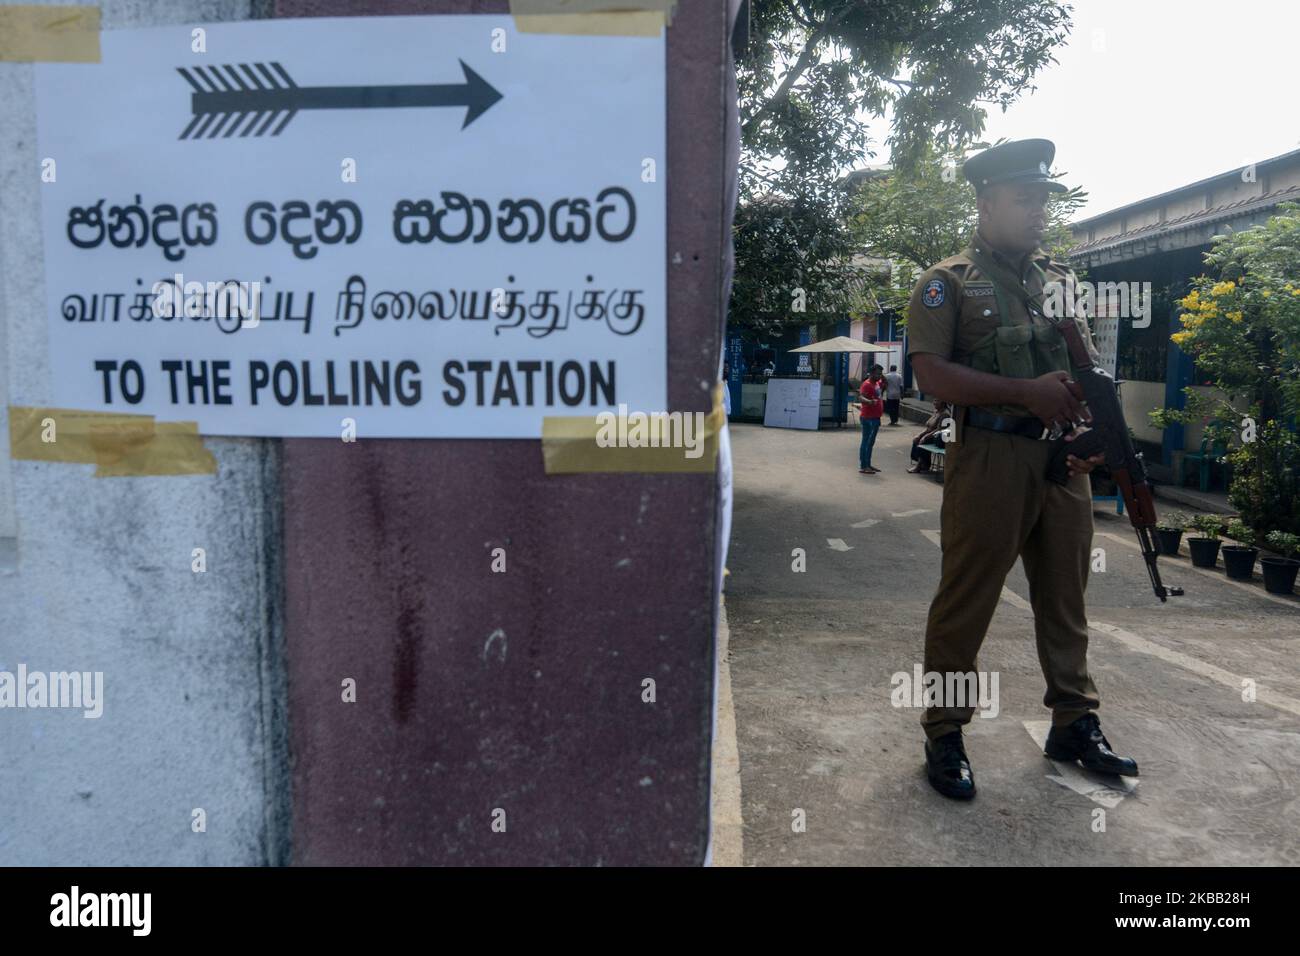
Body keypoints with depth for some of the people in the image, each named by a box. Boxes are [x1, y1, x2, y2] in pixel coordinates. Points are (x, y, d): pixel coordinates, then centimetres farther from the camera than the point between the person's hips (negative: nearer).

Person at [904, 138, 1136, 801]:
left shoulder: (1061, 279, 17)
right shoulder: (948, 283, -1)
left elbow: (1089, 367, 19)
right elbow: (931, 373, -13)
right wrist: (1027, 392, -20)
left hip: (1065, 460, 6)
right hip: (990, 459, -6)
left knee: (1065, 597, 14)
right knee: (965, 600, 0)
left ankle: (1074, 724, 29)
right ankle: (944, 734, 13)